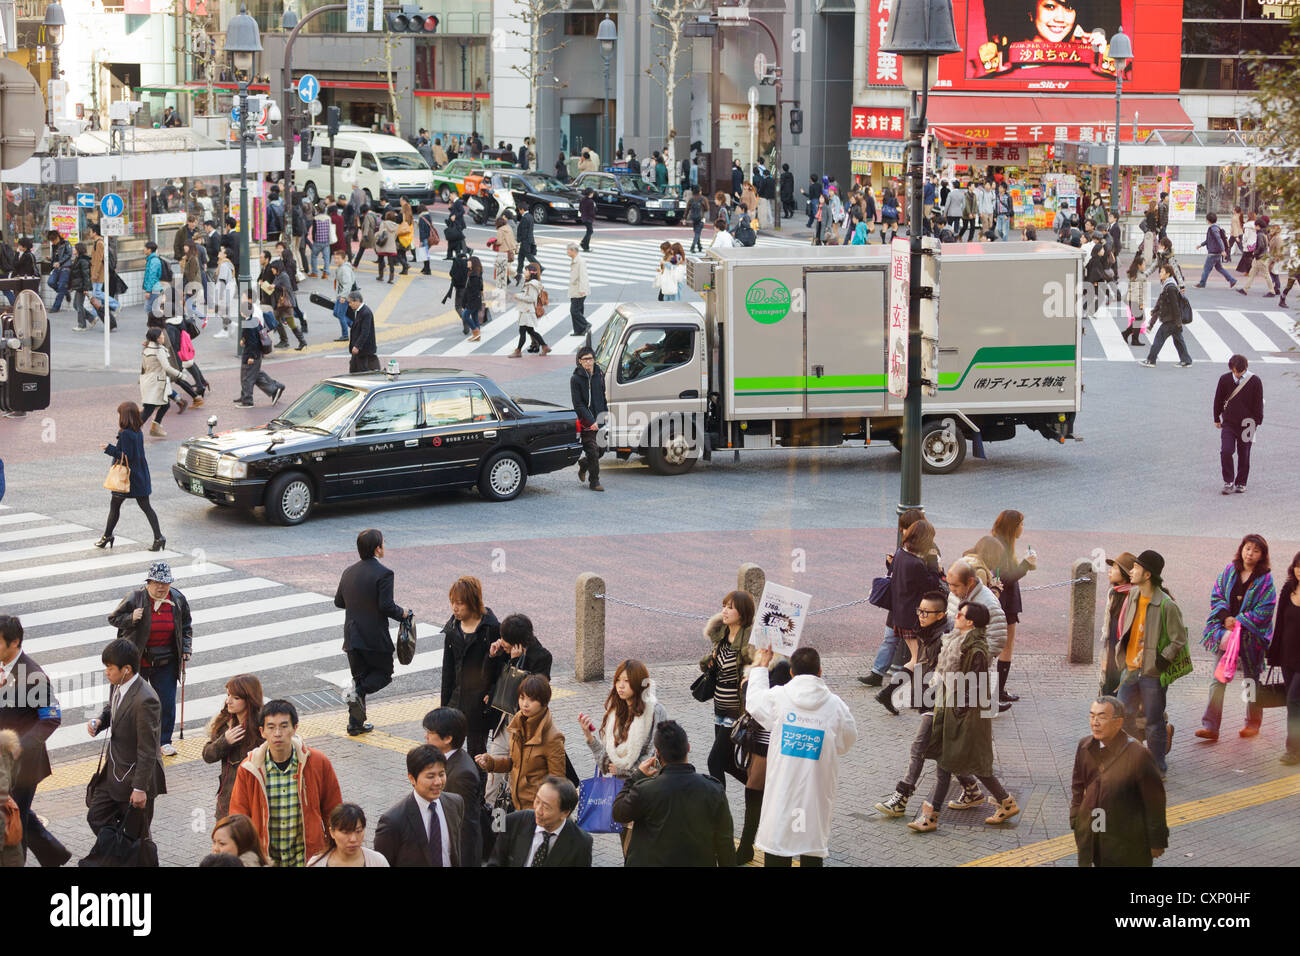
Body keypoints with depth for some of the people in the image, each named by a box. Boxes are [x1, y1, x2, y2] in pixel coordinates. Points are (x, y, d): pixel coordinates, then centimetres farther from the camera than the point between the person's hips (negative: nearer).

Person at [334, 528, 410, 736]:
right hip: (374, 637, -6)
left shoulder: (349, 573, 5)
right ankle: (357, 692, -13)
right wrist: (402, 614, -2)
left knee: (360, 677, 15)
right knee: (384, 672, 14)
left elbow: (338, 601, 13)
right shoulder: (383, 574, -16)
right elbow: (386, 606, -20)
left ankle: (356, 724, 14)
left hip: (352, 636, 6)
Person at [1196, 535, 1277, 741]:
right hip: (1225, 631, 2)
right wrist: (1226, 618, -11)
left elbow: (1264, 610, -9)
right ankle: (1210, 726, -6)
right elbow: (1216, 596, 5)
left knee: (1251, 679, 9)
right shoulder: (1230, 571, 6)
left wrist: (1239, 622, -14)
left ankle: (1253, 723, 25)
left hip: (1251, 634, -2)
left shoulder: (1265, 579, -4)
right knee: (1218, 678, -4)